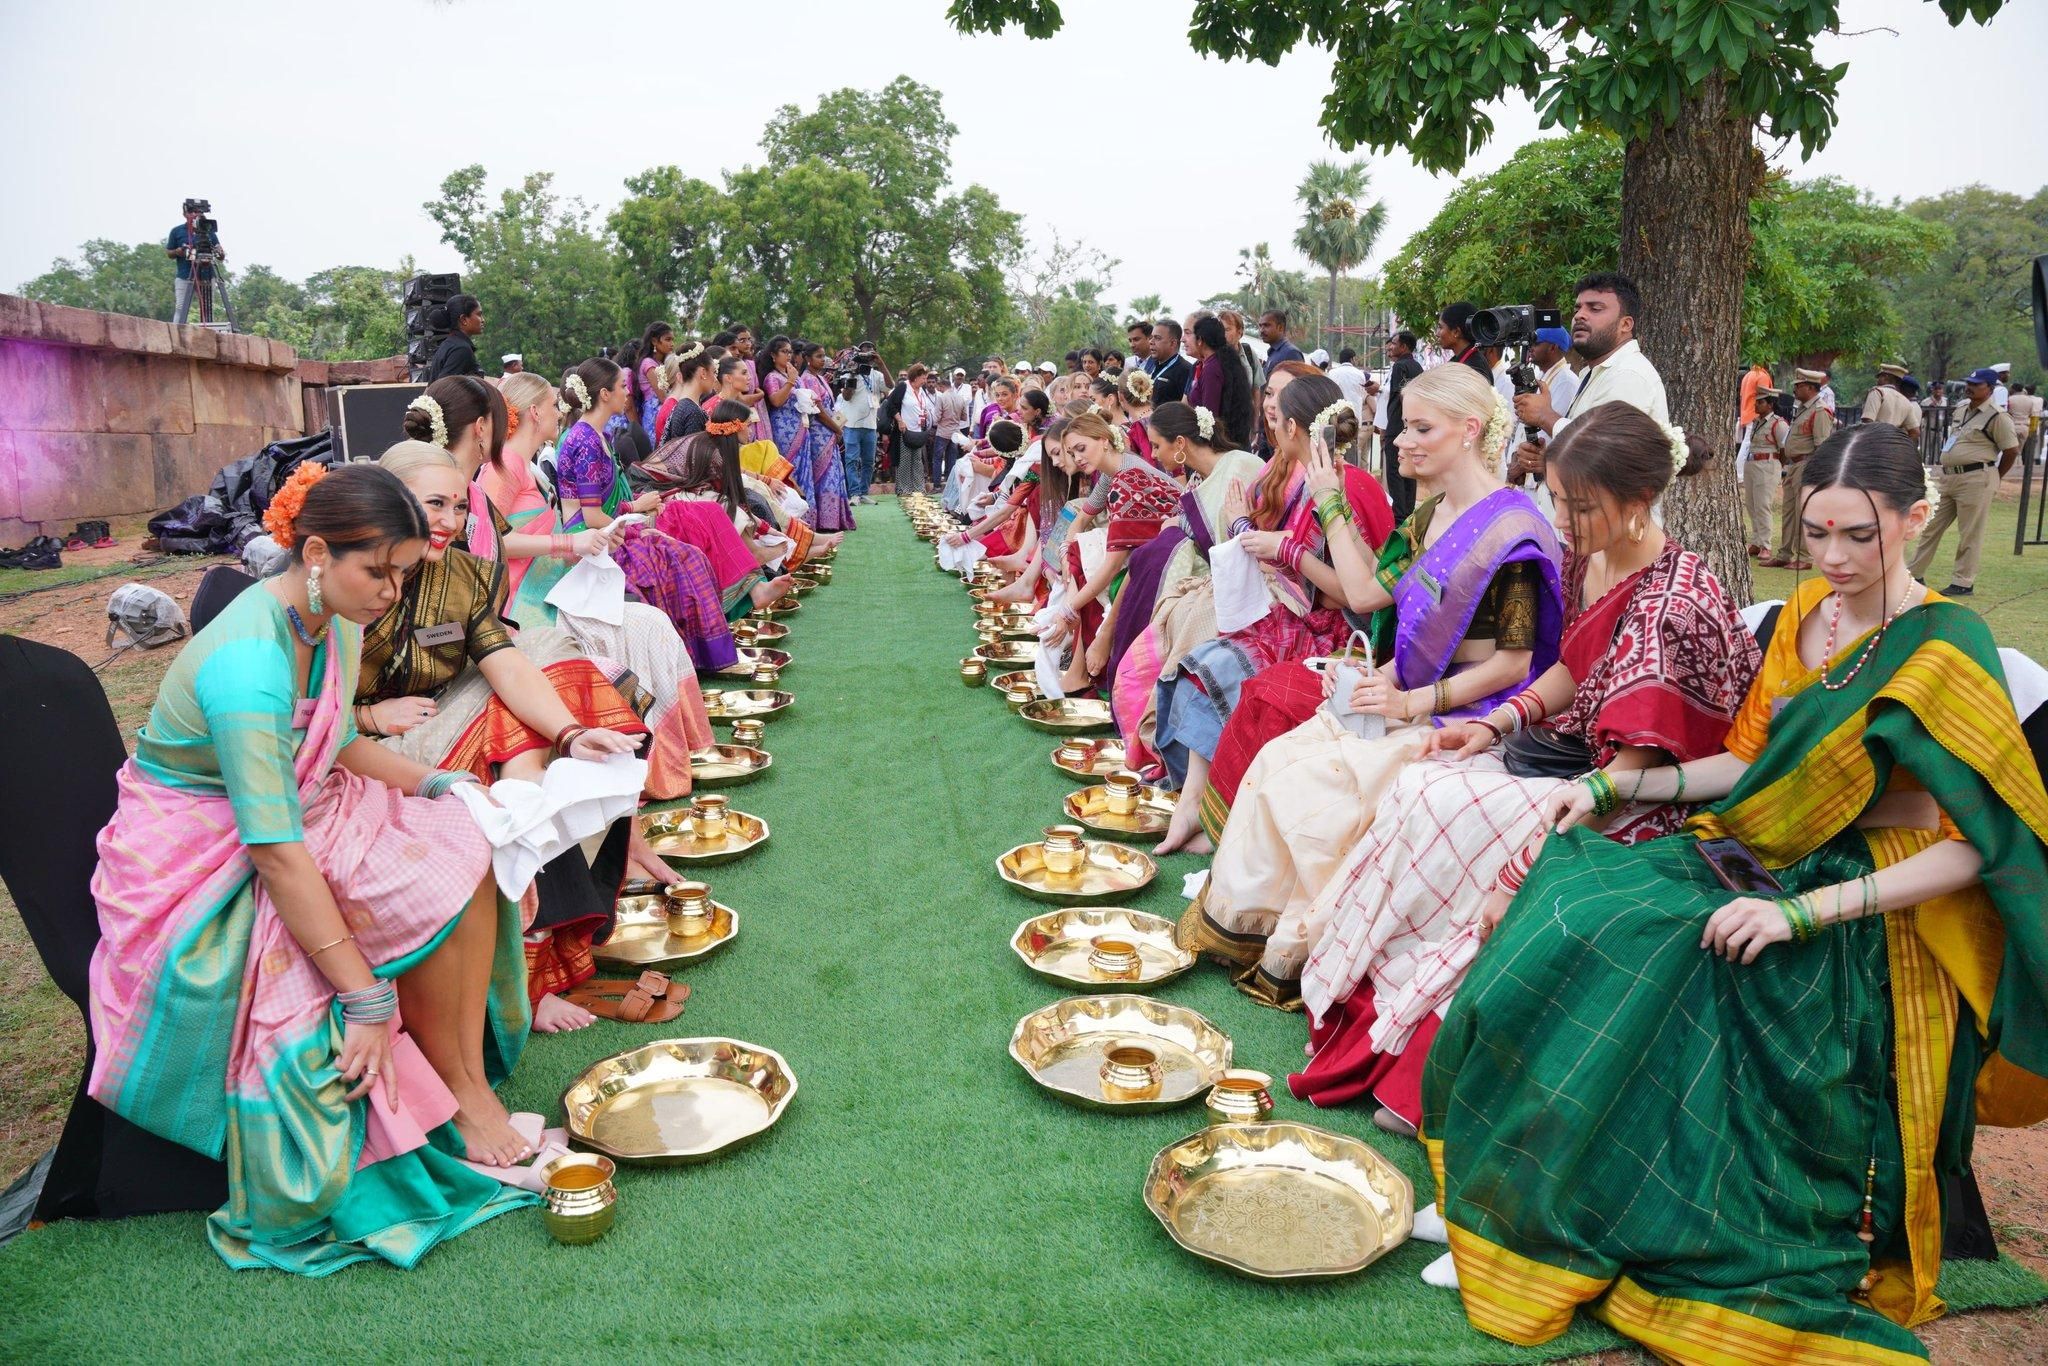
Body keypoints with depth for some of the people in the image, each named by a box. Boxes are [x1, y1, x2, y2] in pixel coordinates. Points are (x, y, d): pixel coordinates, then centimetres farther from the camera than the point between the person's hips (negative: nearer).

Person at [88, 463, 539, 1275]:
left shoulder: (336, 623, -2)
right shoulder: (247, 662, -29)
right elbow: (278, 854, -31)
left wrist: (434, 785, -1)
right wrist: (366, 1000, -30)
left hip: (293, 814, 8)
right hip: (203, 869, -8)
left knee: (466, 848, -11)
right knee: (428, 887, -22)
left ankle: (469, 1076, -8)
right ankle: (463, 1103, -6)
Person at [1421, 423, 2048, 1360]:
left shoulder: (1945, 650, -14)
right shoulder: (1803, 613, 7)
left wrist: (1803, 912, -25)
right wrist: (1613, 785, 2)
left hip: (1877, 922, -6)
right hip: (1770, 862, 7)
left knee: (1644, 966, -28)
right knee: (1573, 915, -17)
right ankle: (1521, 1202, -6)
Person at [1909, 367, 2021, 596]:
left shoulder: (1997, 416, -10)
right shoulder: (1962, 412, 15)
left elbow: (2012, 450, -10)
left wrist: (1993, 478, -1)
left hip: (1976, 480, -8)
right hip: (1948, 477, 8)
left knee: (1970, 534, -2)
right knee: (1930, 526, 10)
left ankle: (1963, 583, 4)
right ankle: (1915, 575, 17)